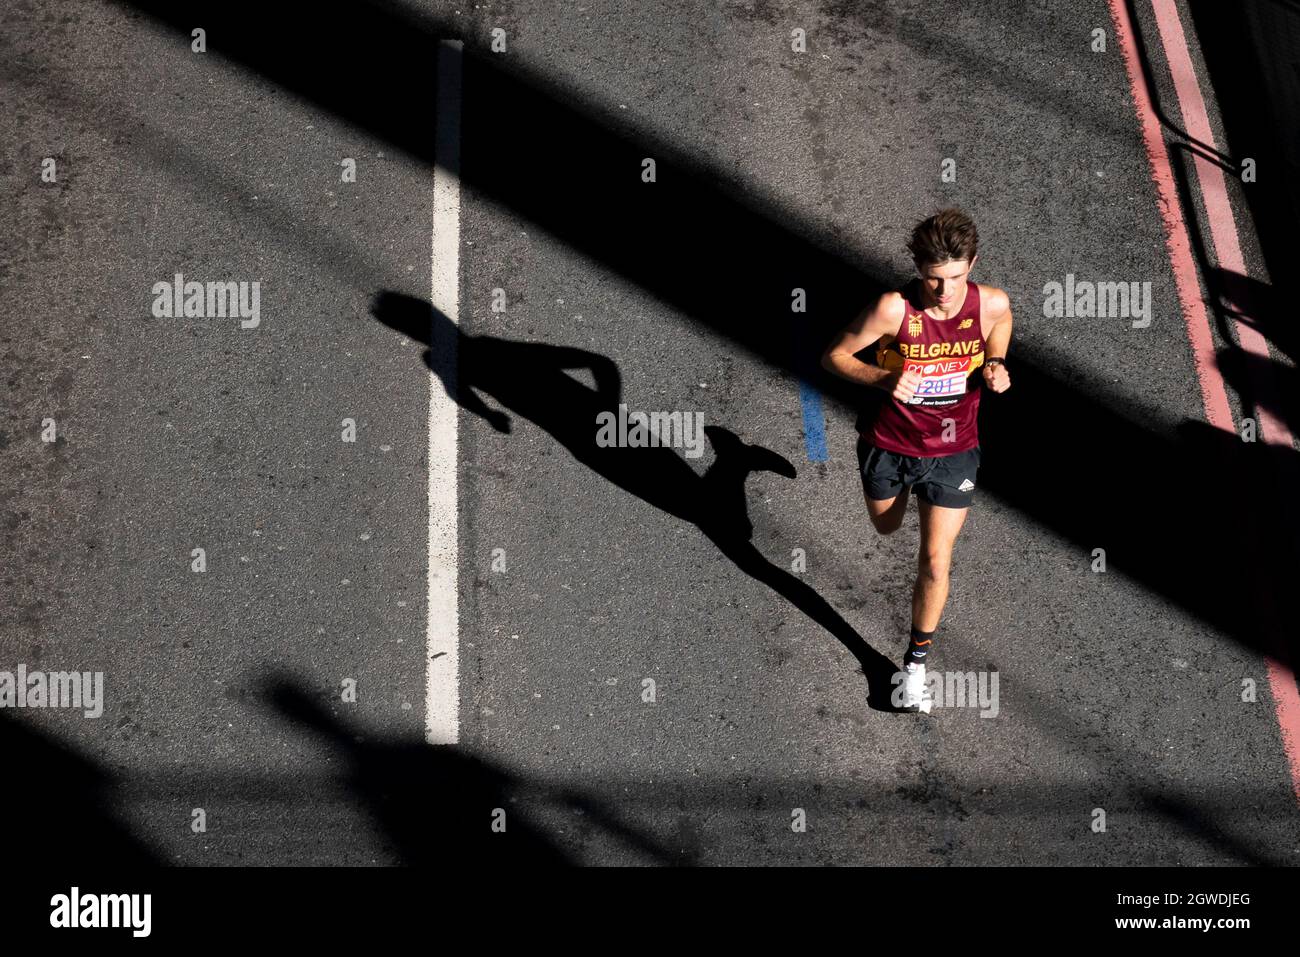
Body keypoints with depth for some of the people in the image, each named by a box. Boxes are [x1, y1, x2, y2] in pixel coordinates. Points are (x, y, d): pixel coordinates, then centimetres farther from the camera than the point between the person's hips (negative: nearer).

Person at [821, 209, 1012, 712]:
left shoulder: (992, 305, -21)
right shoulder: (894, 309, -29)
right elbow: (834, 355, -17)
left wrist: (995, 366, -17)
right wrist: (883, 379, -35)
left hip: (951, 450, 0)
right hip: (889, 444, 0)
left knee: (935, 563, 0)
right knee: (886, 527, 29)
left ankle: (918, 659, 22)